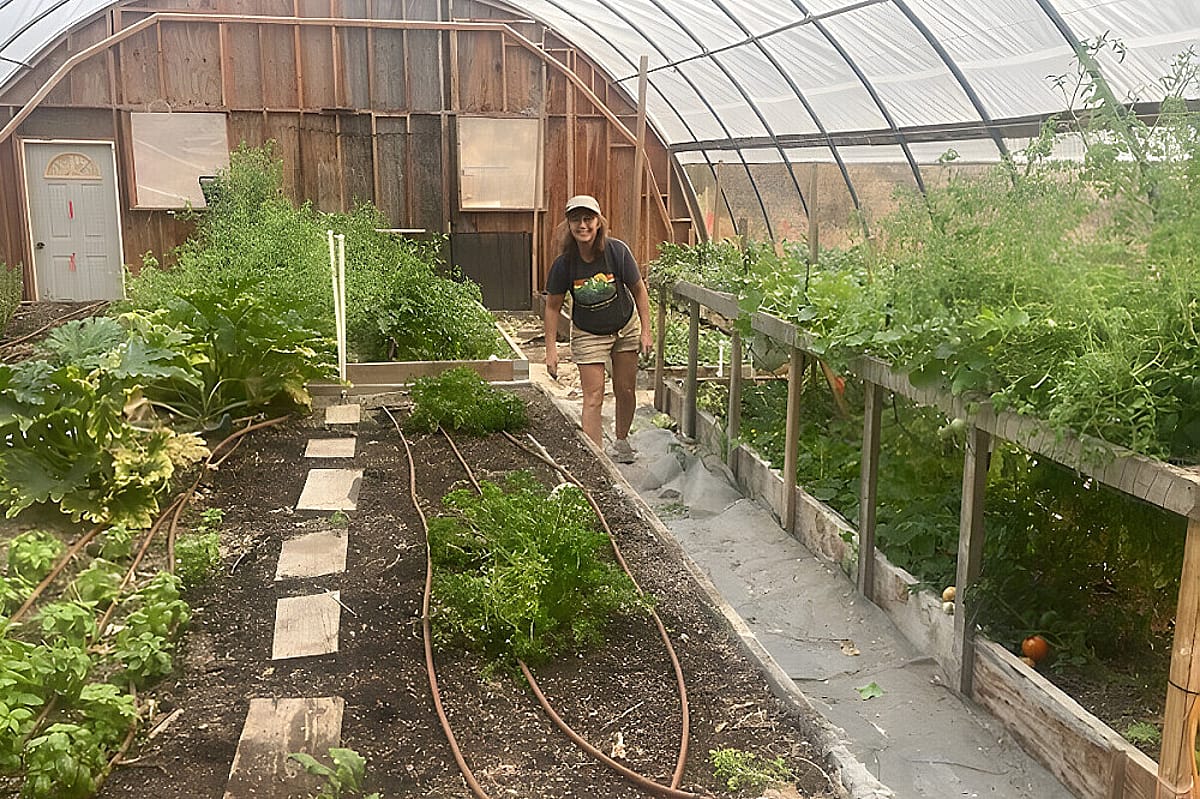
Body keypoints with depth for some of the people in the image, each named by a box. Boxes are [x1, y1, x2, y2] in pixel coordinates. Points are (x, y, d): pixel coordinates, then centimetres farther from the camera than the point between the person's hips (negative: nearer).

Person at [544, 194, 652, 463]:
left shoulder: (617, 251, -22)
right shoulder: (564, 263, -21)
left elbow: (638, 290, -8)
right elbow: (553, 306, -9)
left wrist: (645, 331, -7)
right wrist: (551, 348, -11)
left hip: (626, 327, 1)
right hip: (588, 335, -1)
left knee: (625, 390, 12)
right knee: (593, 397, -7)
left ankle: (621, 442, 37)